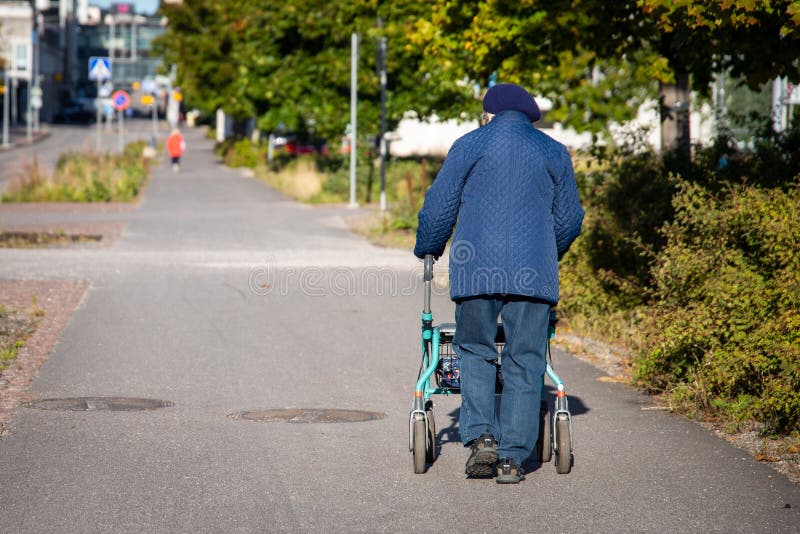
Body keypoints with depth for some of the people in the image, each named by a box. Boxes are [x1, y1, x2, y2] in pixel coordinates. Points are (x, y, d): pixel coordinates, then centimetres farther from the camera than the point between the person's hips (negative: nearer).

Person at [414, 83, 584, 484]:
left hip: (475, 269, -1)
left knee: (475, 352, 13)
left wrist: (427, 251, 24)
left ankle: (480, 436, -3)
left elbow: (437, 207, 7)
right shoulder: (554, 152, 13)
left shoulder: (468, 146, 6)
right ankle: (512, 457, 1)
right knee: (524, 364, 5)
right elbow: (570, 219, 17)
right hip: (533, 271, 1)